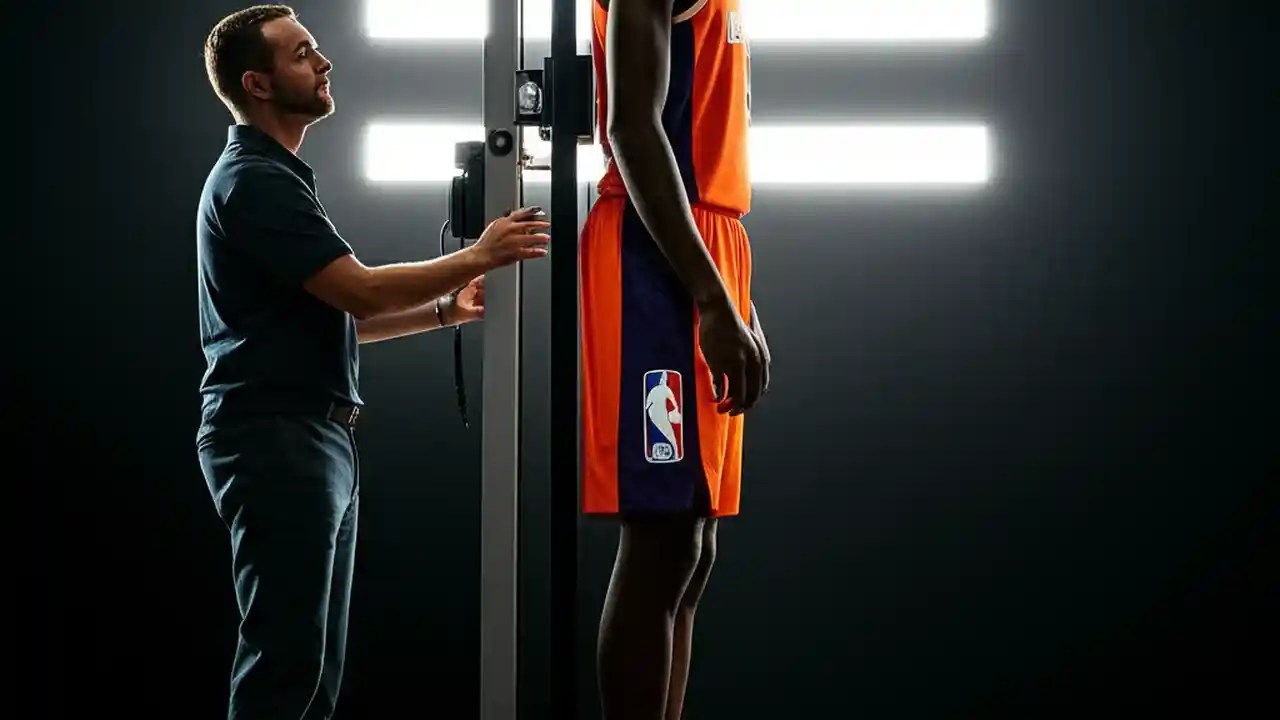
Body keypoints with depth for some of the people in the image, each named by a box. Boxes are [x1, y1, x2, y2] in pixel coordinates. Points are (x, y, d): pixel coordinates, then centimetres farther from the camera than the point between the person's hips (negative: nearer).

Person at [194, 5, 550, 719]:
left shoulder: (280, 178, 21)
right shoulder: (252, 180, -12)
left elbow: (339, 316, 22)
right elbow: (361, 291, -18)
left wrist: (447, 308, 12)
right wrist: (478, 257, -10)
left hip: (319, 439, 10)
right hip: (277, 439, -10)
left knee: (316, 661, 11)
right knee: (287, 660, -10)